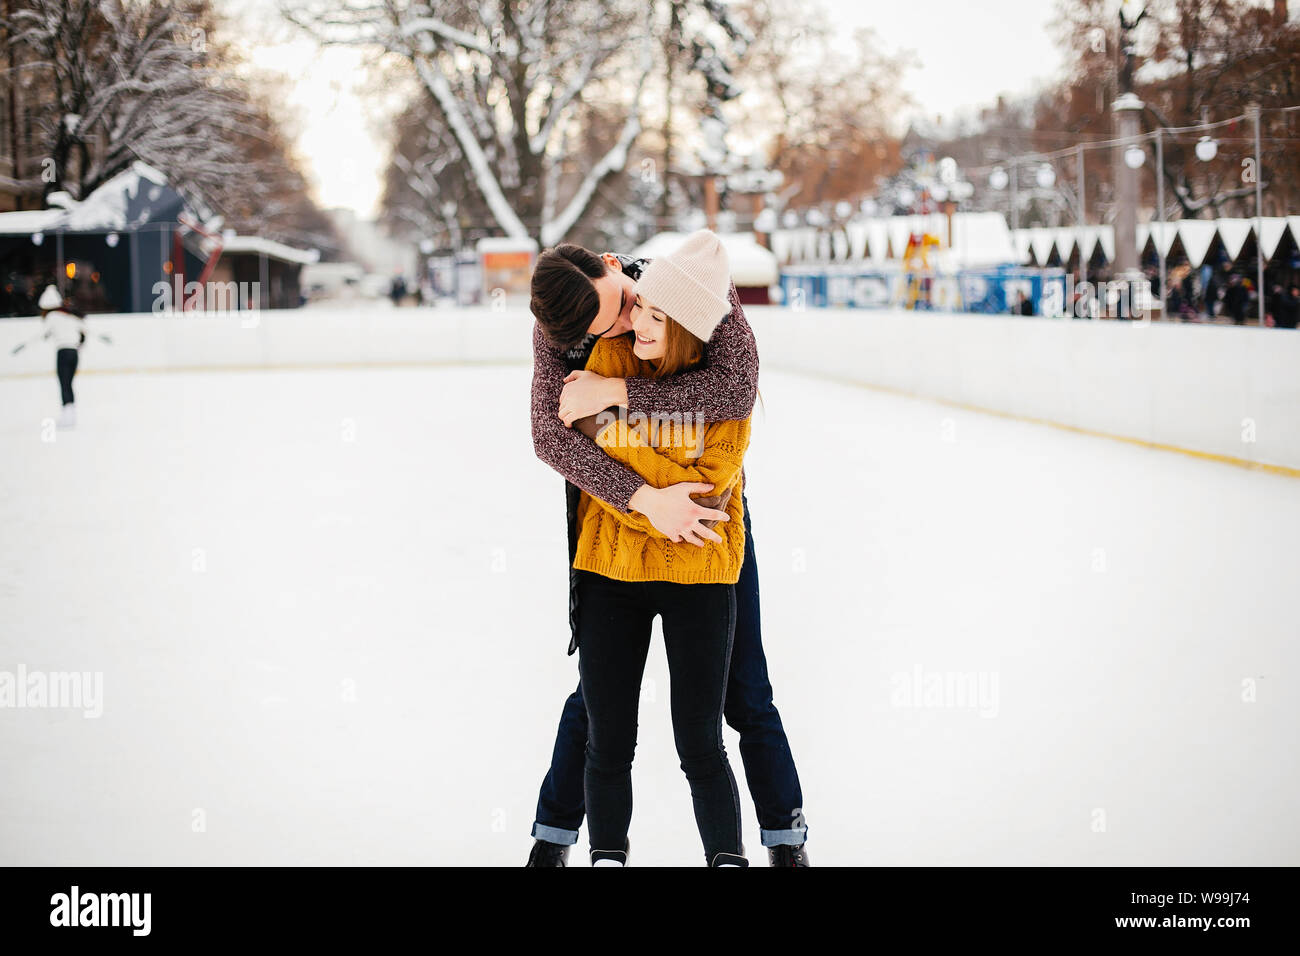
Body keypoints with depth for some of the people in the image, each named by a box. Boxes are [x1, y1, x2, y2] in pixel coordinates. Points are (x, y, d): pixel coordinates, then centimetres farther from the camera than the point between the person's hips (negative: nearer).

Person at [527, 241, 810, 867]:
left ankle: (786, 837, 19)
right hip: (618, 511, 0)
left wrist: (617, 392, -34)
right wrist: (644, 499, -37)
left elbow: (736, 393, -33)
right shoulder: (556, 330, -18)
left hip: (712, 512, 0)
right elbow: (549, 436, -28)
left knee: (743, 691, 3)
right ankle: (552, 837, 23)